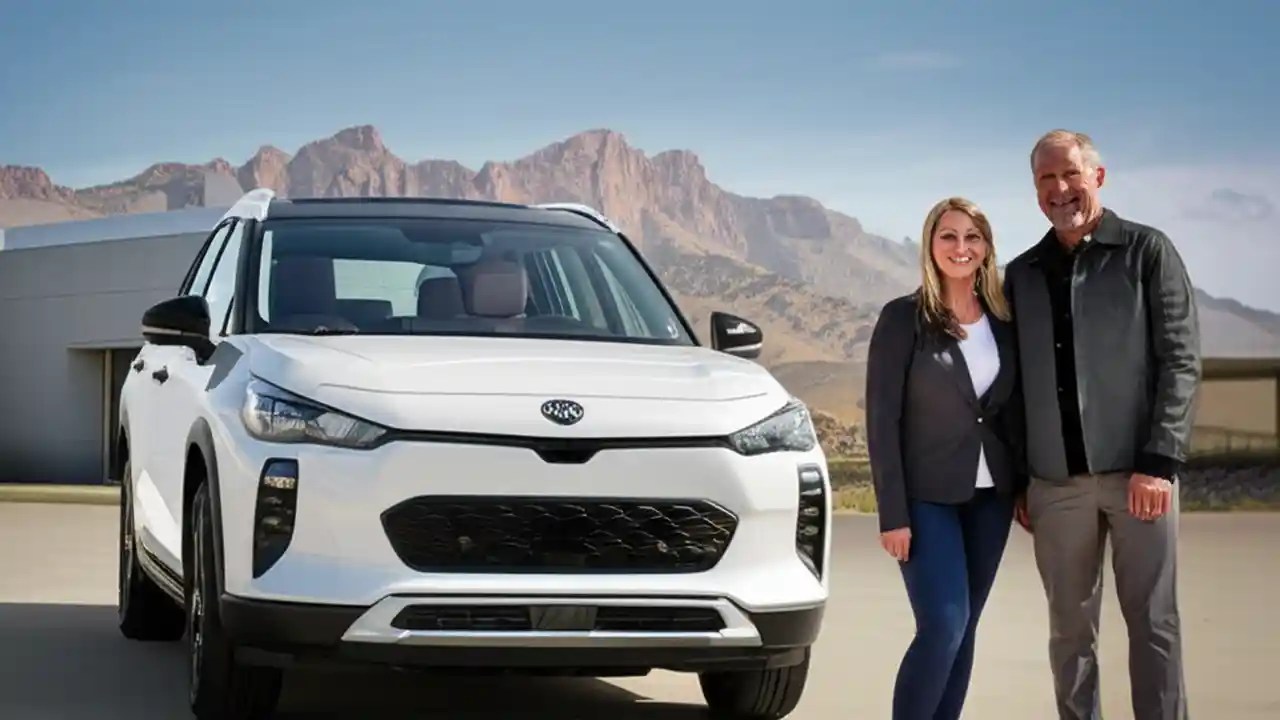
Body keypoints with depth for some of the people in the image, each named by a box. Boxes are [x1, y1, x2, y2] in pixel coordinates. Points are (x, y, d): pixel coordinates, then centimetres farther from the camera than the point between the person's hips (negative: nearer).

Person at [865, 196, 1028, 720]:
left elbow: (1013, 411, 12)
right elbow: (882, 420, -10)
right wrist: (893, 513, -15)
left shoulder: (1002, 319, 7)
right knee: (943, 627, -14)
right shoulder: (903, 317, -7)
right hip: (929, 497, -5)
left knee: (962, 630, 6)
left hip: (990, 496, 5)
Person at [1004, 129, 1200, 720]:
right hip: (1056, 483, 4)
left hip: (1138, 473, -4)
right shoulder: (1022, 275, 13)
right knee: (1070, 630, 6)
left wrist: (1159, 462, -13)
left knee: (1153, 622, -2)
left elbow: (1181, 361, -5)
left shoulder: (1147, 252, 1)